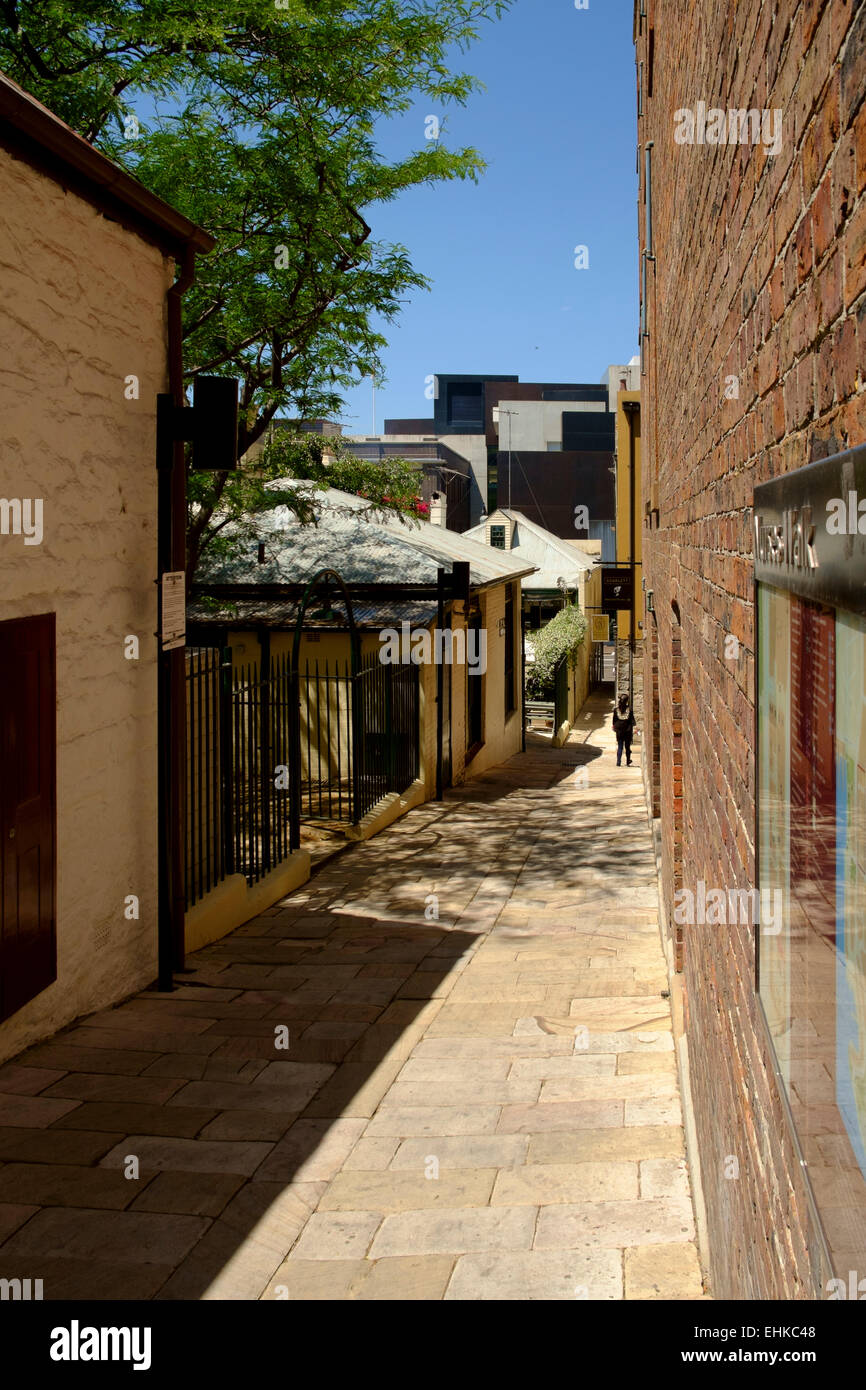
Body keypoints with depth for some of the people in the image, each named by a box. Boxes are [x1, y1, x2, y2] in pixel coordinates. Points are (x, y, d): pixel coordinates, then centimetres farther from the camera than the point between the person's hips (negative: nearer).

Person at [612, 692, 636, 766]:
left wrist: (614, 727, 19)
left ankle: (618, 762, -5)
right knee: (627, 747, 11)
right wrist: (634, 728, -3)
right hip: (628, 730, -1)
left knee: (620, 747, 5)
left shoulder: (616, 709, -2)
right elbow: (632, 720, -8)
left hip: (619, 730, 1)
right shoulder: (629, 709, -8)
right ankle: (628, 762, 18)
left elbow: (614, 720, 6)